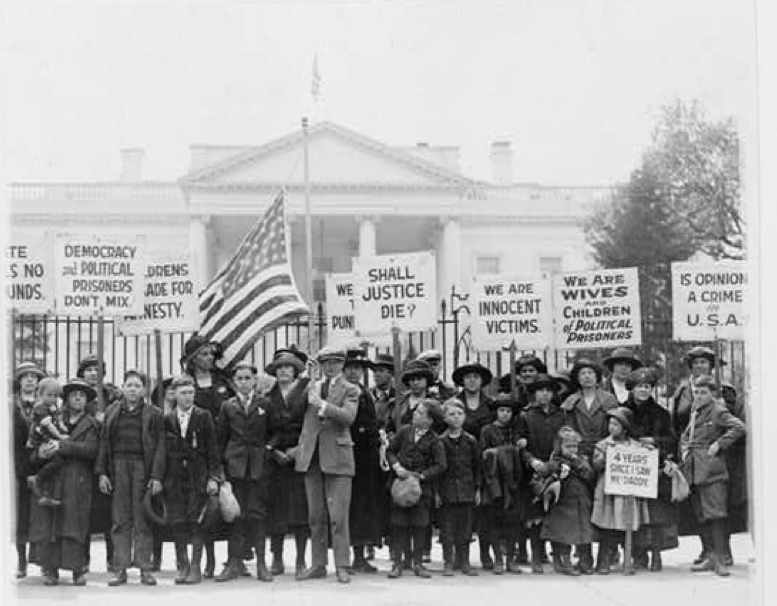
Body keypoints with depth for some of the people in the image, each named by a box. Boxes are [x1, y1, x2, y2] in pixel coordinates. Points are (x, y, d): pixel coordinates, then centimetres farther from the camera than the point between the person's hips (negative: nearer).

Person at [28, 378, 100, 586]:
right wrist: (41, 453, -12)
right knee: (48, 522, -6)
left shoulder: (90, 425, 12)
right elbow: (34, 457, 13)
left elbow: (91, 449, -8)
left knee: (74, 525, -8)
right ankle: (50, 569, -1)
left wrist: (62, 446, -17)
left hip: (77, 483, -2)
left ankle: (78, 569, -2)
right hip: (50, 479, 2)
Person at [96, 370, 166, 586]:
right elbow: (104, 443, 11)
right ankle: (120, 570, 5)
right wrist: (102, 473, 2)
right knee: (120, 520, 2)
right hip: (118, 467, 2)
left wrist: (157, 477, -7)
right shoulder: (112, 412, 12)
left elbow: (160, 446, 1)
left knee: (143, 520, 0)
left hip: (143, 467, -2)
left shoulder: (153, 413, 5)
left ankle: (145, 569, 5)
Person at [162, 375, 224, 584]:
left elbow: (212, 449, 2)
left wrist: (213, 477, -6)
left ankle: (195, 567, 2)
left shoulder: (203, 417, 3)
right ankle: (182, 566, 10)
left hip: (198, 477, -1)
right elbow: (162, 450, 8)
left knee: (196, 521, -3)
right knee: (177, 522, 0)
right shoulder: (166, 419, 7)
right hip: (174, 478, 1)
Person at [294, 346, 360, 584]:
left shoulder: (350, 390, 4)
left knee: (338, 516, -7)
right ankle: (318, 565, 13)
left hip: (337, 457, -4)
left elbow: (348, 417, -13)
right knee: (315, 516, 7)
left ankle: (342, 566, -3)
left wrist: (322, 404, -22)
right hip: (311, 457, 4)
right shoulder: (311, 387, 16)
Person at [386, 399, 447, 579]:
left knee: (420, 525, 2)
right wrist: (396, 466, -7)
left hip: (421, 485, -2)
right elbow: (390, 450, 11)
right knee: (398, 524, 1)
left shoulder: (434, 440, -3)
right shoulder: (404, 431, 4)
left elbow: (439, 466, -5)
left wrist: (421, 475, -15)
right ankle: (397, 563, 5)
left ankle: (418, 563, 11)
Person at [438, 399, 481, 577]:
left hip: (467, 491, 2)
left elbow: (477, 466, 9)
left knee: (465, 528, 5)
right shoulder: (440, 441, -1)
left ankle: (464, 562, 13)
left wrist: (478, 489, 5)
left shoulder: (471, 441, 4)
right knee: (447, 529, 1)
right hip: (447, 491, -1)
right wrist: (436, 491, -4)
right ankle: (448, 563, 8)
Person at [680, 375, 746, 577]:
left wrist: (719, 444, -15)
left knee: (716, 513, -11)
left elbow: (740, 428, -16)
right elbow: (685, 436, 32)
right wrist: (684, 449, 13)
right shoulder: (695, 412, 18)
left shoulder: (718, 411, -4)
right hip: (693, 470, 8)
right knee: (701, 515, 9)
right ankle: (711, 556, 16)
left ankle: (720, 560, -10)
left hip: (712, 469, -8)